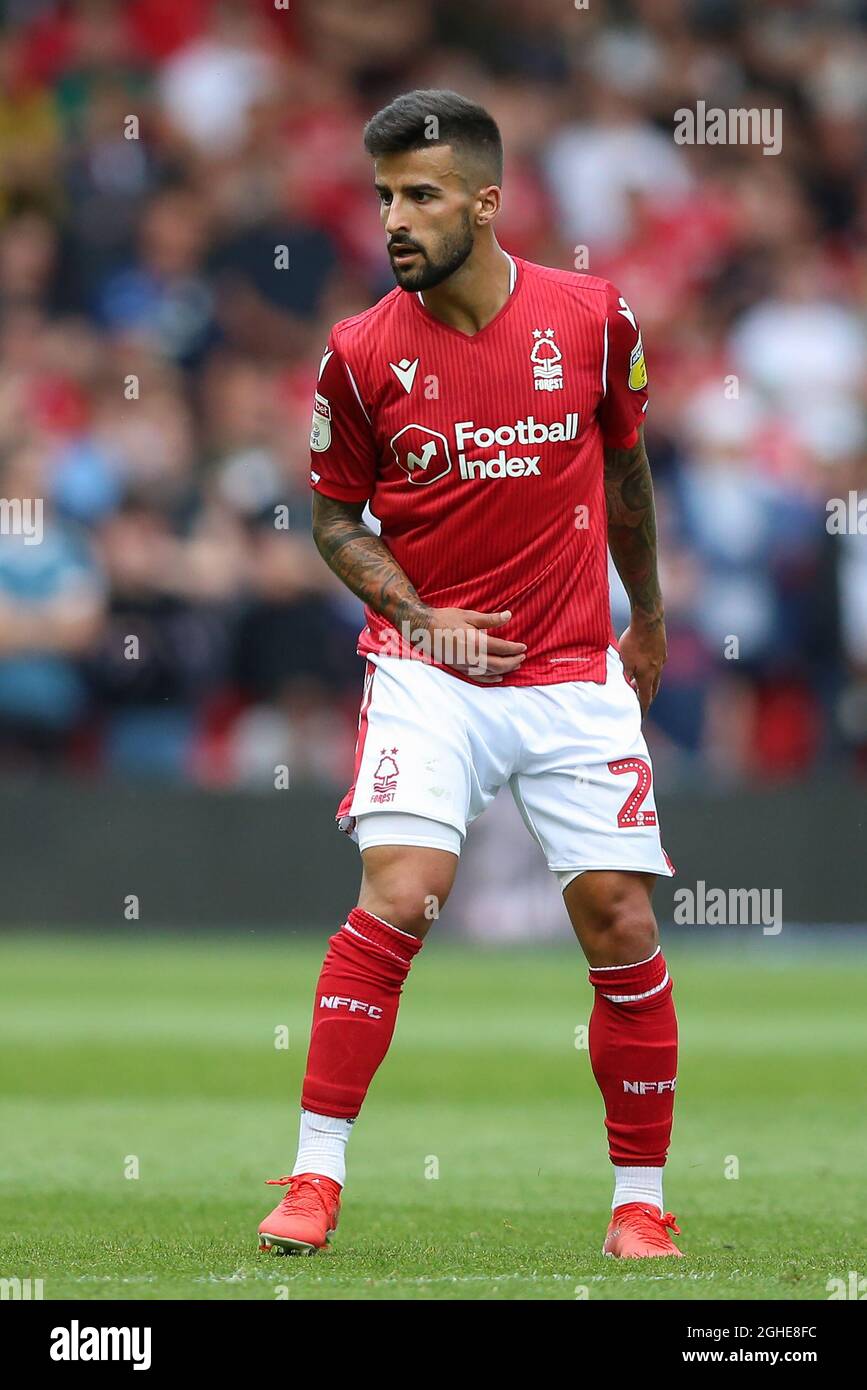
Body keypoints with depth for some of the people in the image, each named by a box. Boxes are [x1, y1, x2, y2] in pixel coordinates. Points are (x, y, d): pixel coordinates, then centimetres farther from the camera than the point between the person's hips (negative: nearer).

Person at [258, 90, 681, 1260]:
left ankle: (641, 1202, 13)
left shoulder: (594, 317, -3)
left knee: (621, 926, -1)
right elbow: (337, 514, 6)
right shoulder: (361, 354, -6)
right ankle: (316, 1179, -10)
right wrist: (416, 615, -10)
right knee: (397, 901, -19)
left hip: (576, 670, 2)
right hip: (430, 669, -1)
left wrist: (648, 618, 23)